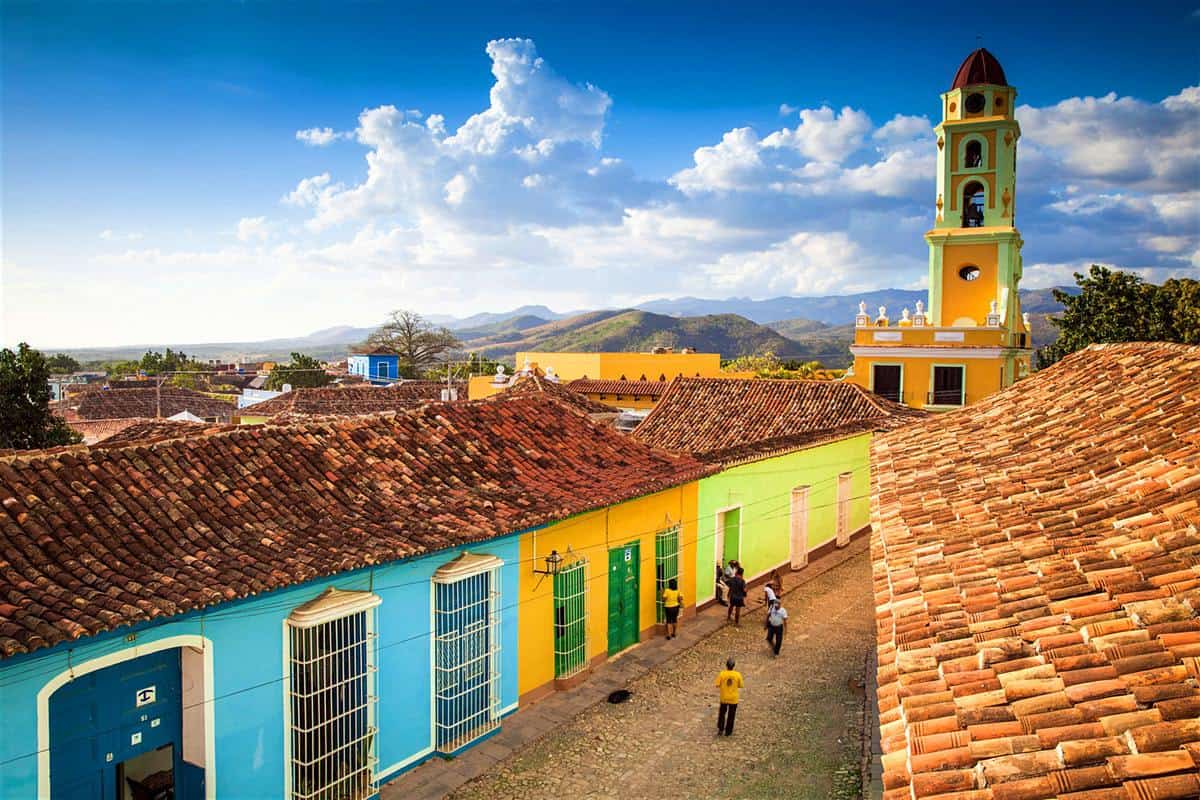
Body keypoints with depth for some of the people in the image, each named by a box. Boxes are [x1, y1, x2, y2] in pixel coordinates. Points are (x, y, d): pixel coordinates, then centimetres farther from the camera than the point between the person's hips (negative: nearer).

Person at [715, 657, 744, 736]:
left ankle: (720, 729, 19)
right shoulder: (737, 674, -14)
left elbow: (717, 685, -12)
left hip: (724, 698, 0)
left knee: (722, 713, 21)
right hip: (733, 698, 0)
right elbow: (741, 685, -4)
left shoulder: (722, 674, -15)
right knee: (731, 715, 14)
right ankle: (728, 732, 22)